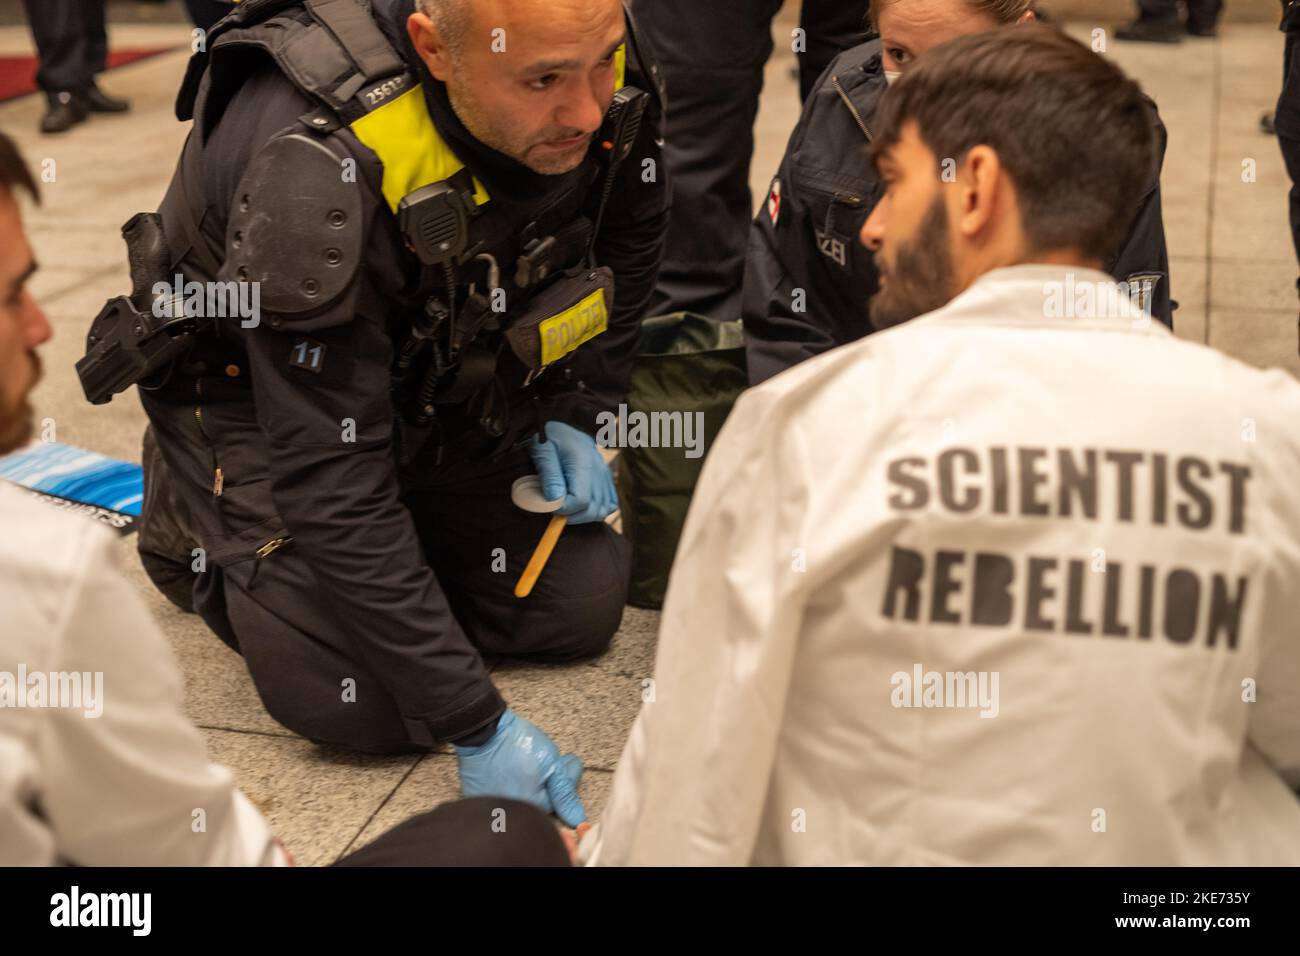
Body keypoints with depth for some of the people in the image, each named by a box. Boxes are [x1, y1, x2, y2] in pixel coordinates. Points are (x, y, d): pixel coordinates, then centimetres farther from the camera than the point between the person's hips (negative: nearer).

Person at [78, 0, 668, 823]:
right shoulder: (318, 173, -39)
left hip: (441, 377, 5)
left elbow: (627, 245, 4)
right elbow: (334, 489, -35)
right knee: (365, 703, -15)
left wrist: (576, 413, -4)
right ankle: (195, 523, 12)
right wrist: (477, 726, -33)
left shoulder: (608, 81, -21)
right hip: (252, 388, -5)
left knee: (581, 606, -5)